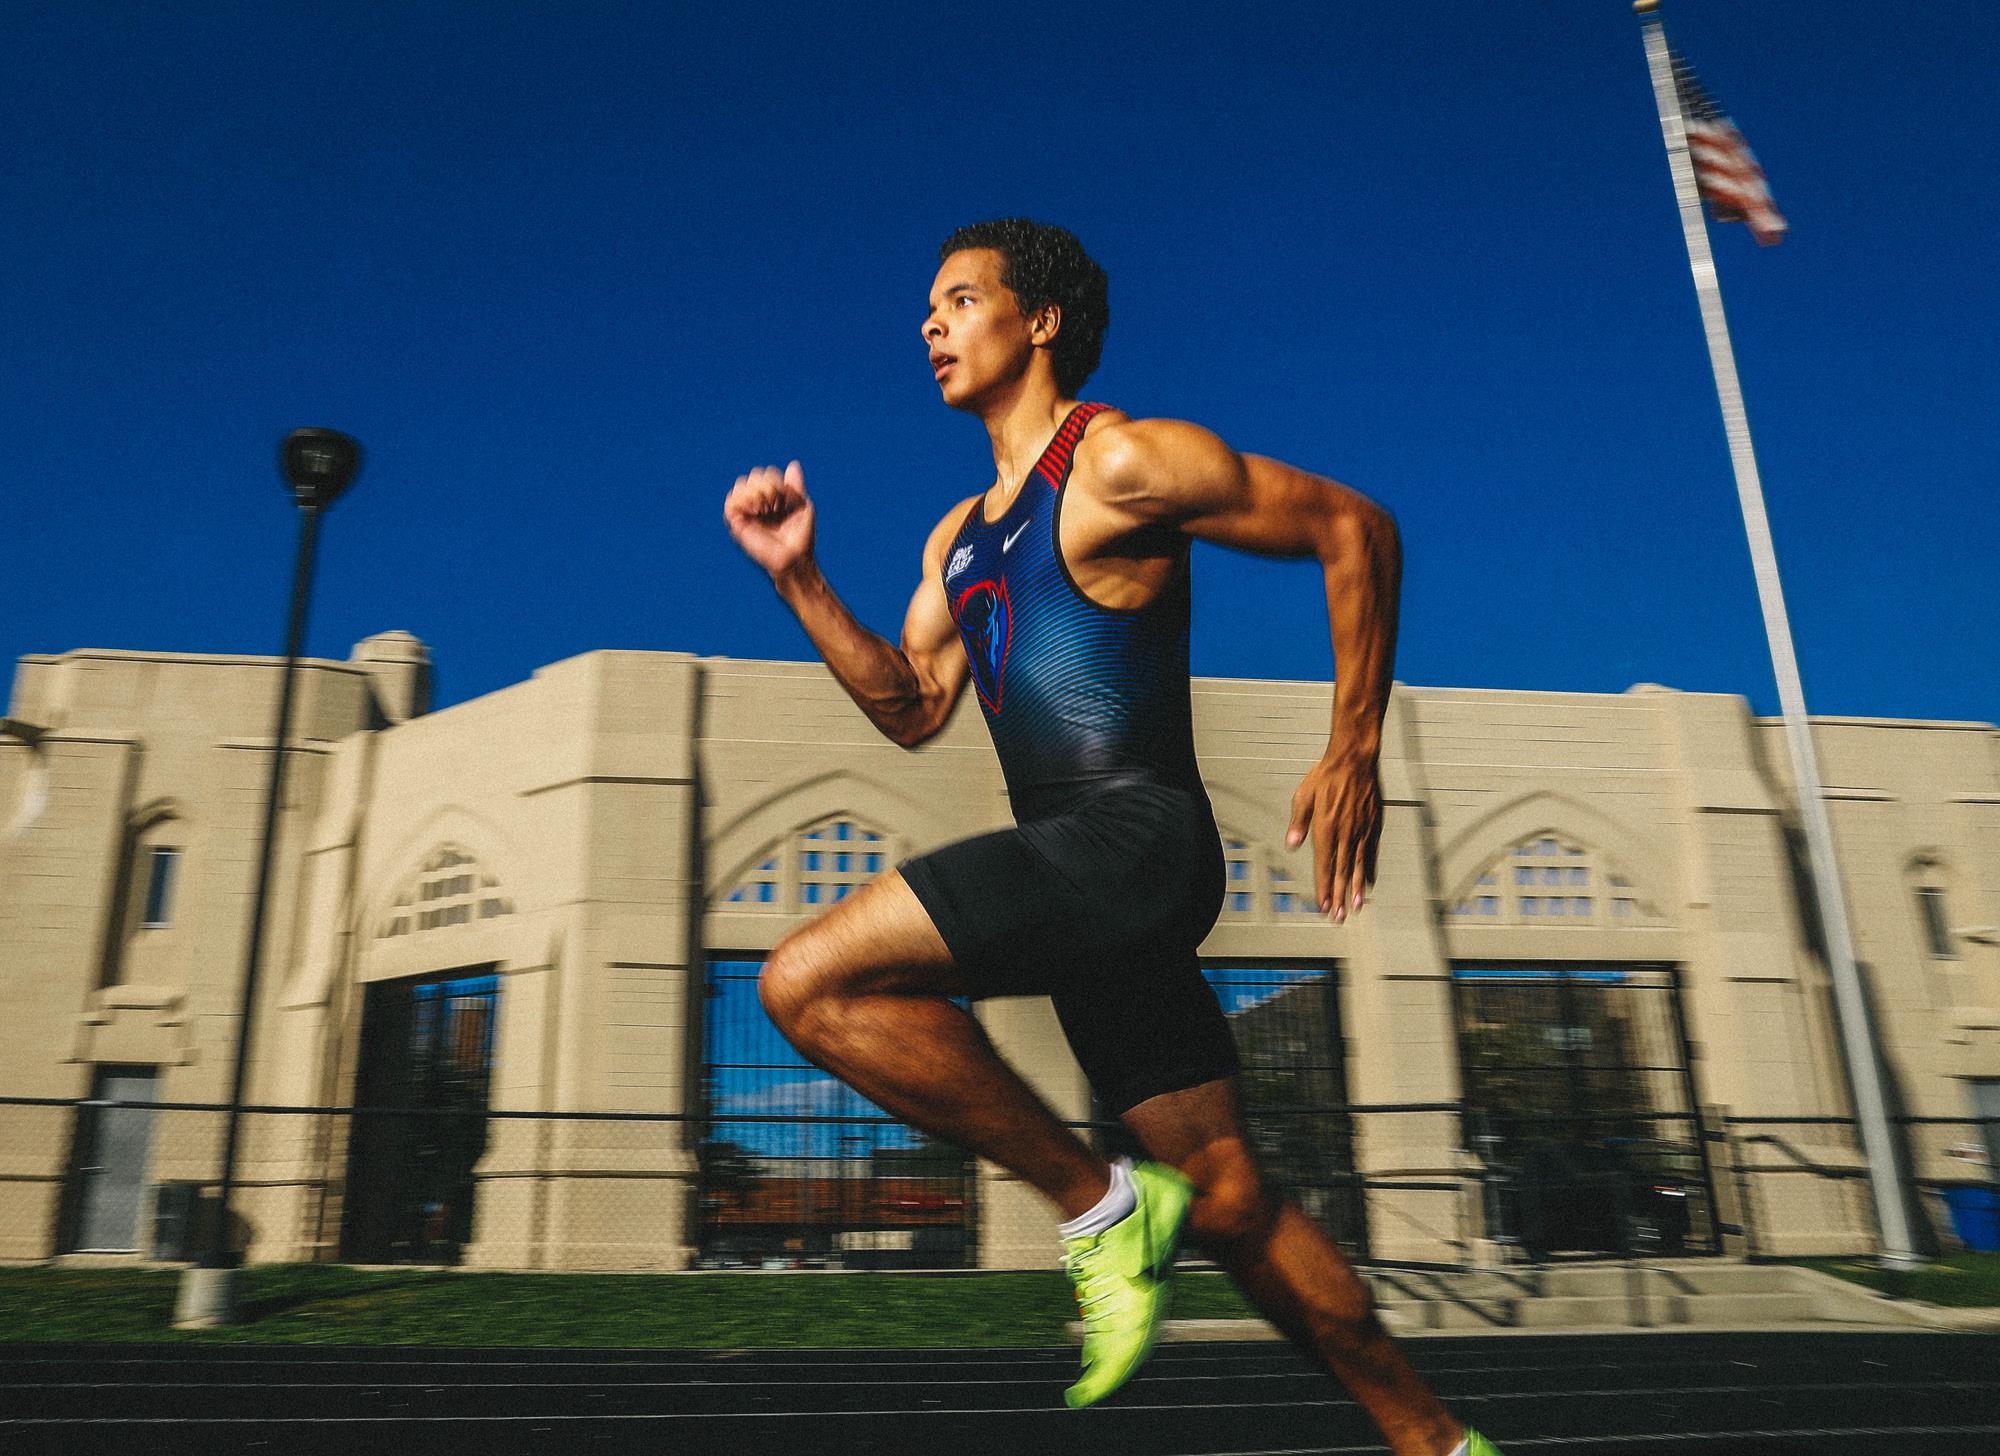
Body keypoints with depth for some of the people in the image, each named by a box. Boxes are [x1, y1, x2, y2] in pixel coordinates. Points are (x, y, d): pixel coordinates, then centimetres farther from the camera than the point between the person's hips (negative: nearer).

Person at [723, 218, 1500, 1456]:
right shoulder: (960, 535, 21)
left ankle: (1103, 1207, -8)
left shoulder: (1120, 461, -4)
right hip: (1075, 868, 8)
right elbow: (914, 709, 19)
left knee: (809, 983, -18)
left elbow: (1353, 526, -4)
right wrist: (797, 575, 11)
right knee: (1227, 1197, 11)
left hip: (1134, 834, -8)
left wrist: (1356, 755, -8)